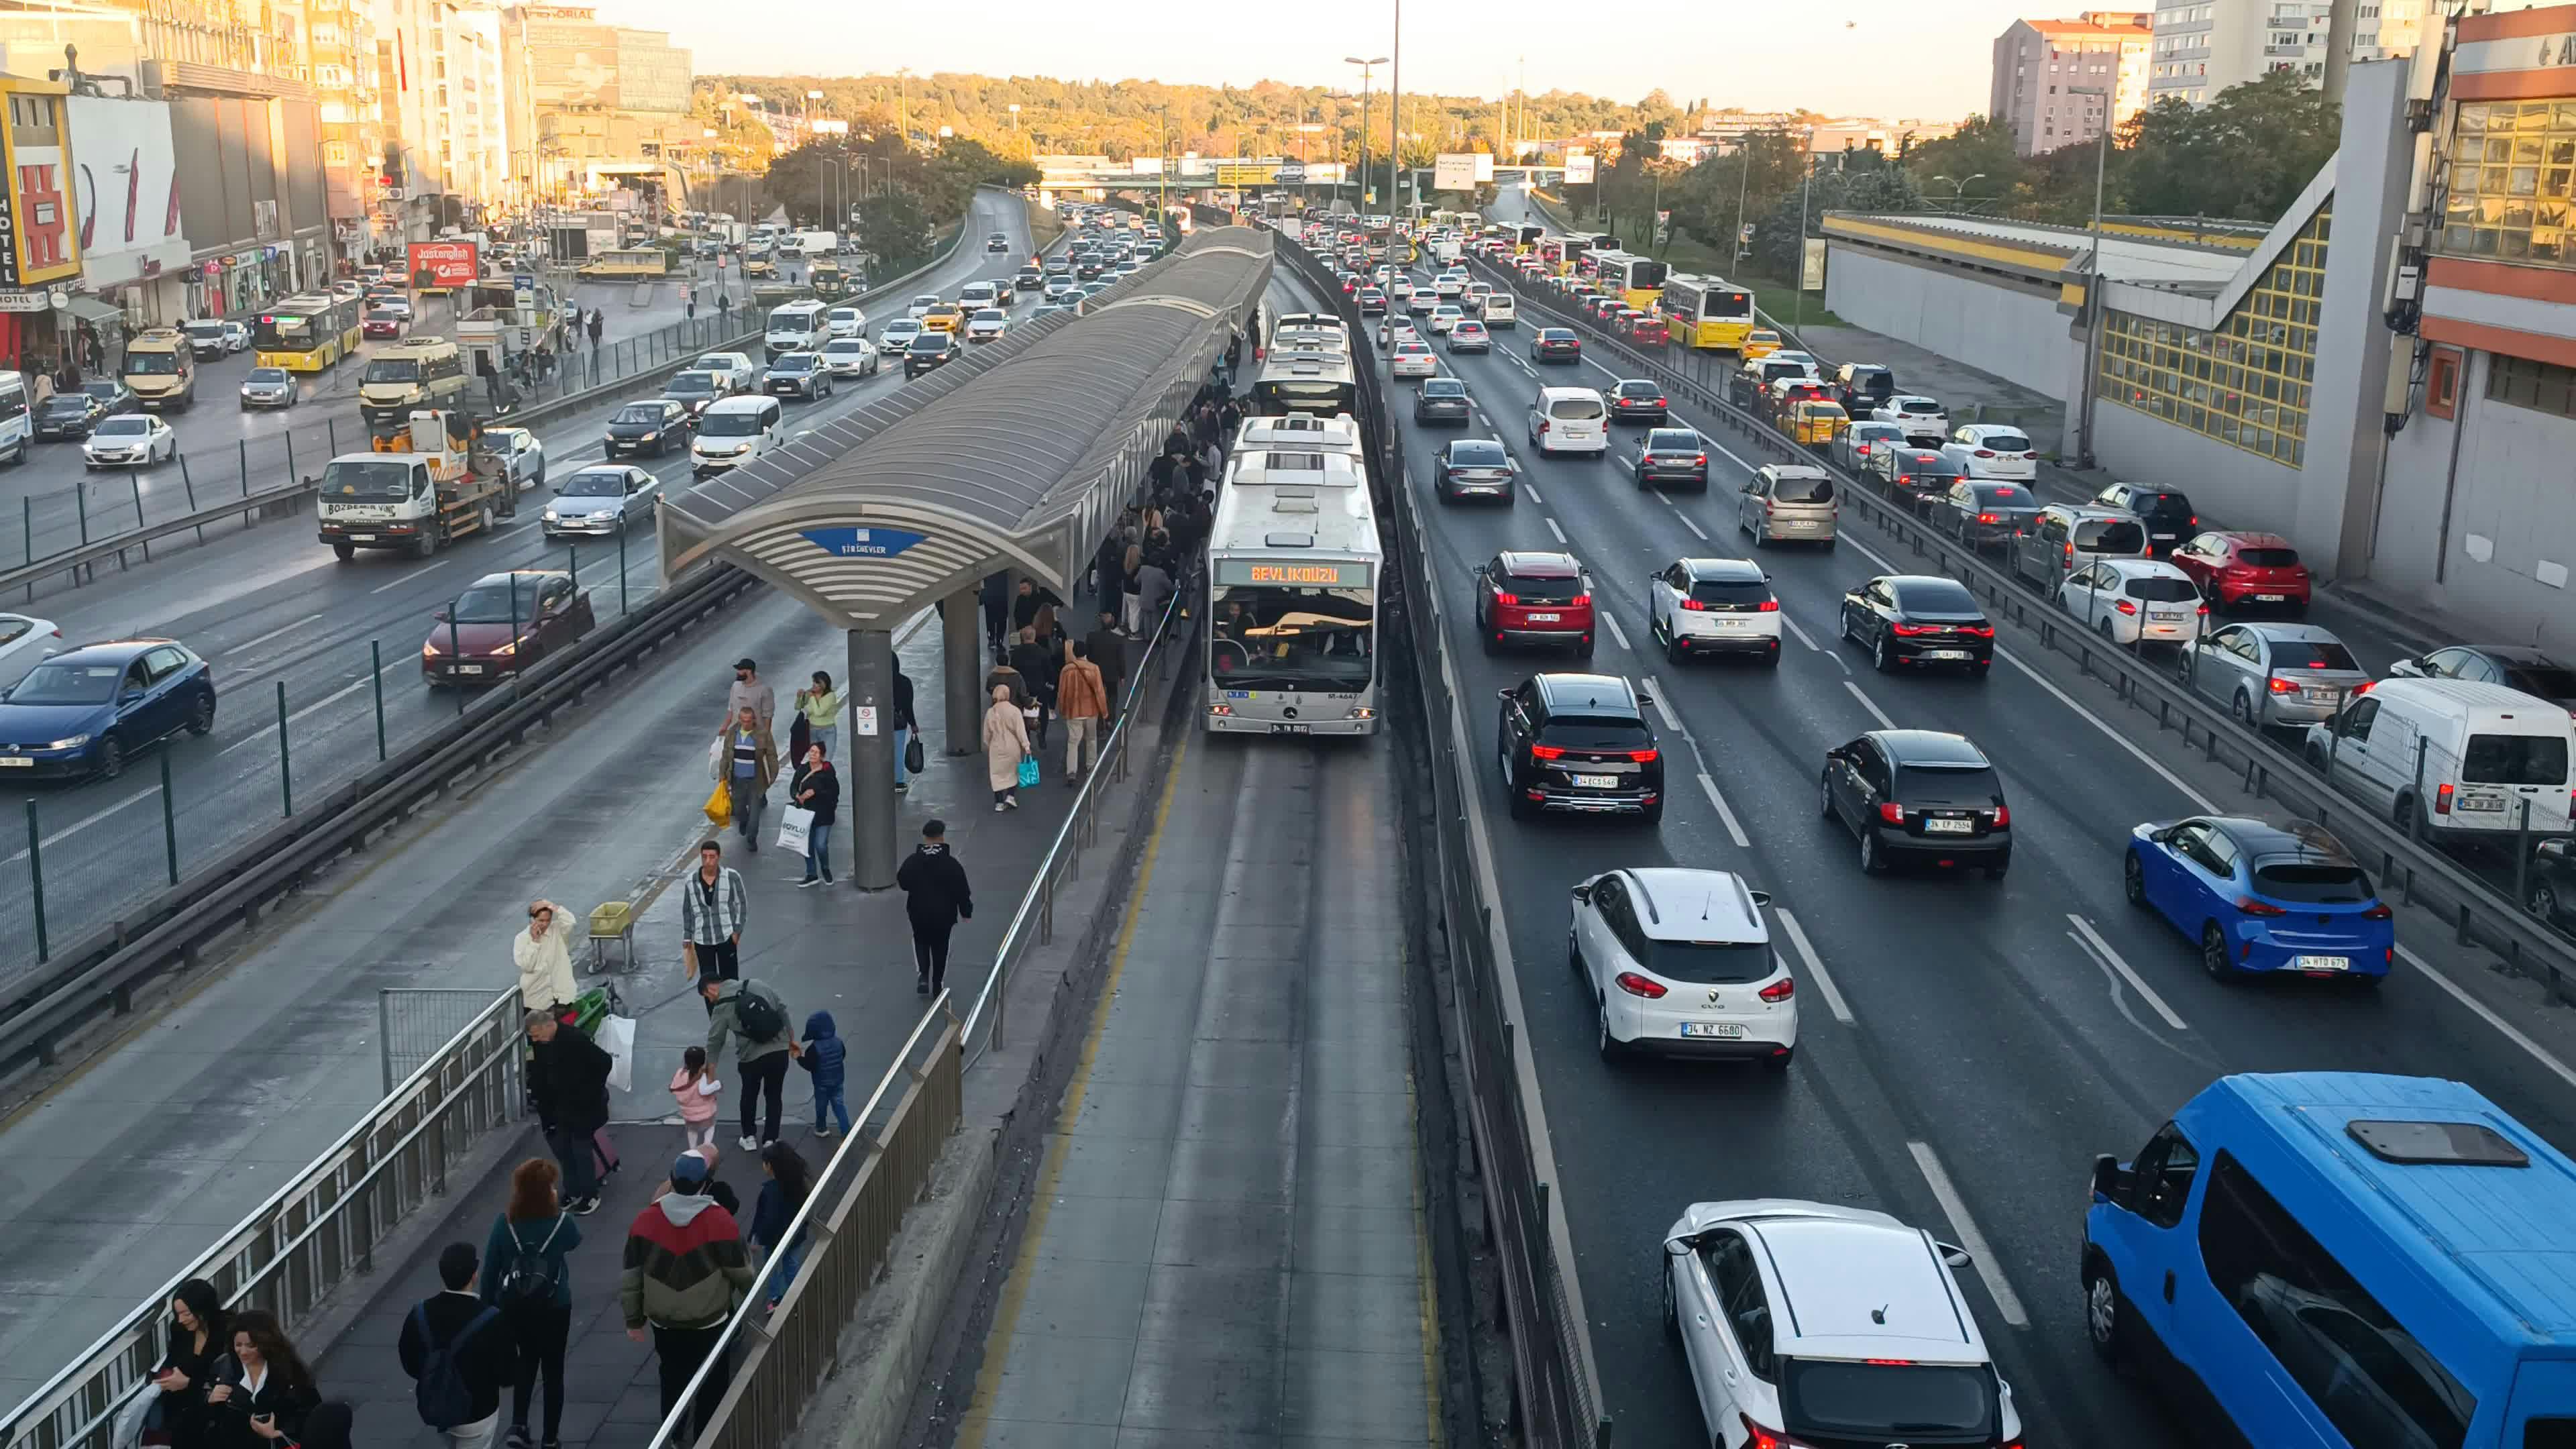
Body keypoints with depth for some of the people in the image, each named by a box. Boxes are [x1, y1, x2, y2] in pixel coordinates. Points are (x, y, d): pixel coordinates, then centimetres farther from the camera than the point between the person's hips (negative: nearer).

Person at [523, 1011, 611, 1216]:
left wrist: (592, 1092, -16)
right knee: (560, 1146, 13)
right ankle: (573, 1191, 29)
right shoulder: (540, 1043, -6)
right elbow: (539, 1072, 8)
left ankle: (591, 1196, 17)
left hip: (583, 1105, -7)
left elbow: (605, 1062, -22)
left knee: (582, 1149, 2)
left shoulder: (576, 1039, -27)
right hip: (559, 1105, 7)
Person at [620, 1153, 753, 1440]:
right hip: (709, 1321, -3)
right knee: (712, 1383, 16)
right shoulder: (720, 1221, -19)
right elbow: (742, 1273, -10)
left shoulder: (645, 1220, -10)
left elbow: (630, 1277, -4)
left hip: (663, 1322, 3)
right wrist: (751, 1294, 12)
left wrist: (634, 1319, 8)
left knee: (673, 1379, 24)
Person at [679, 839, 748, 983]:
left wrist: (737, 930, -7)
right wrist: (687, 938, 8)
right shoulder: (691, 881, -4)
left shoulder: (732, 876, -10)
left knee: (729, 979, 6)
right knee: (708, 980, 11)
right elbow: (686, 911, 6)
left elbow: (742, 904, -2)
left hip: (727, 937, -2)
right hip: (702, 940, 2)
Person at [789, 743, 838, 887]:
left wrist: (815, 792, -22)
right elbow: (793, 786, 4)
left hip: (823, 814, -4)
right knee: (807, 844, 11)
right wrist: (797, 795, -18)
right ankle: (812, 875, 27)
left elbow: (834, 791, -14)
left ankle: (826, 870, 21)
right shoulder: (802, 769, 3)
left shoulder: (828, 771, -10)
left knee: (821, 845, -9)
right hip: (806, 812, 4)